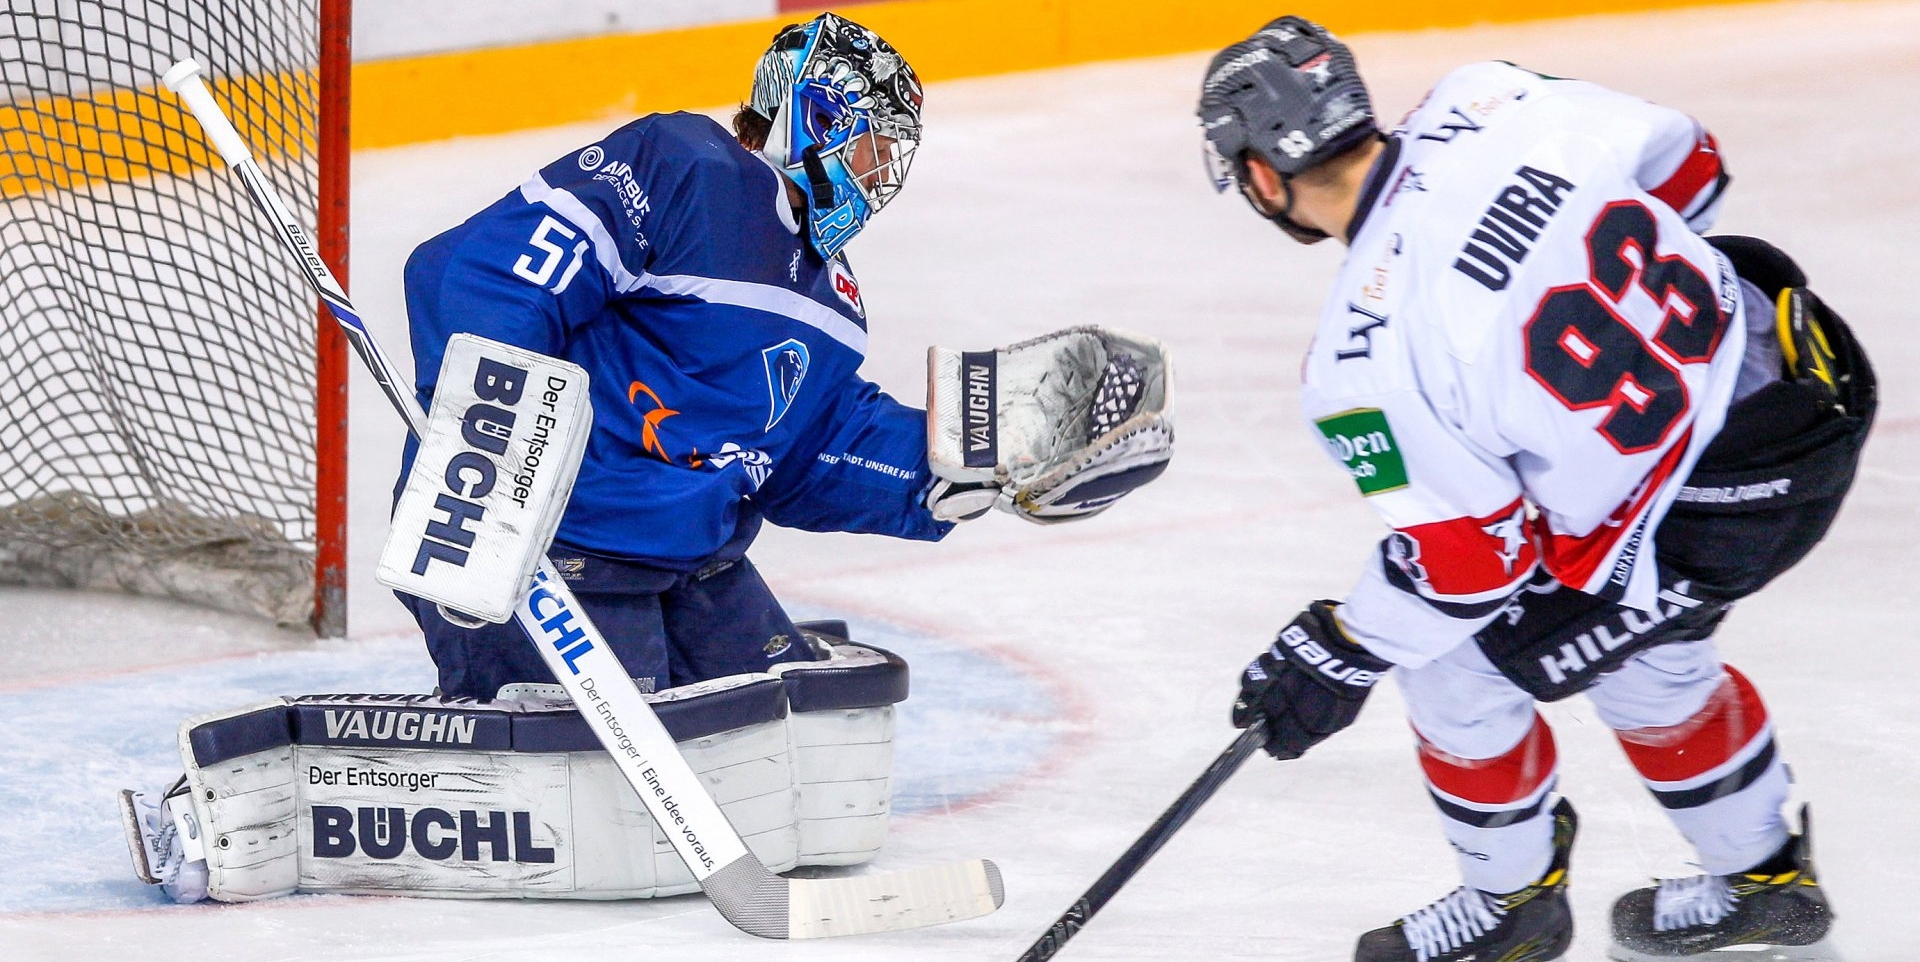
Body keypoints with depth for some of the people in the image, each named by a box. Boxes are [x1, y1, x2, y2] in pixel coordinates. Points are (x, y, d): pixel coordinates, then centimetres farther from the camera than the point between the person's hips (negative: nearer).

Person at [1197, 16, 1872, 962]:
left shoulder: (1361, 361, -21)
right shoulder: (1484, 103, -6)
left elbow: (1470, 552, -16)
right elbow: (1684, 163, 6)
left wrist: (1339, 653, 0)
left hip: (1707, 515, -7)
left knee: (1456, 667, 13)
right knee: (1645, 654, 31)